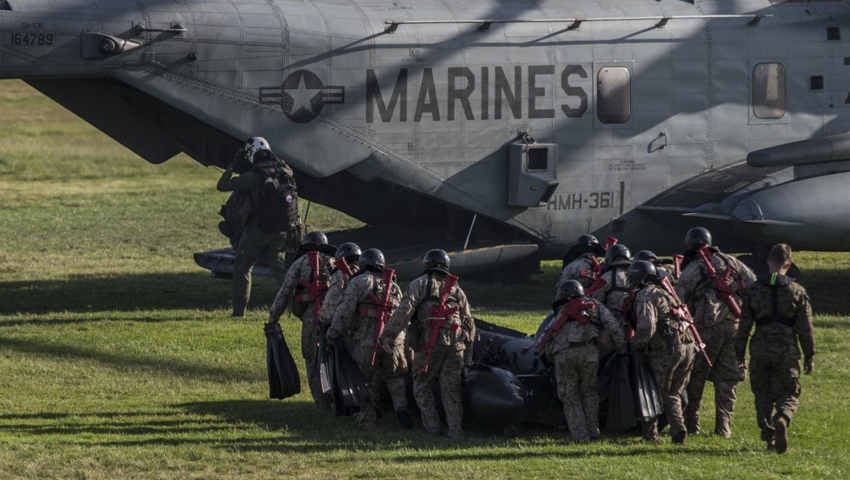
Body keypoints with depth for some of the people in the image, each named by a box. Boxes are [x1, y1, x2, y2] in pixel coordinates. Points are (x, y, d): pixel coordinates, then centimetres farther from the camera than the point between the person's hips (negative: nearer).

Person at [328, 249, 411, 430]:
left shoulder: (359, 282, 1)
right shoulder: (394, 286, 19)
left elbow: (345, 310, -8)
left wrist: (334, 331, 1)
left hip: (367, 341, -4)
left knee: (369, 382, 6)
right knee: (395, 378, 18)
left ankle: (368, 420, 7)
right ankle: (401, 407, -2)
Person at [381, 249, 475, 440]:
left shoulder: (420, 284, 5)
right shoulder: (457, 290, 20)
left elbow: (404, 310, -10)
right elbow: (469, 324, 22)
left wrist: (390, 335, -13)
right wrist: (467, 357, 26)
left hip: (429, 344, -4)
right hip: (455, 345, 4)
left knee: (421, 384, 12)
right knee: (451, 390, 9)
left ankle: (432, 425, 6)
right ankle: (455, 430, 0)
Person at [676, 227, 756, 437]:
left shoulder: (690, 272, 0)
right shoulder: (729, 262, 9)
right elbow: (753, 284, 8)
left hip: (707, 327, -3)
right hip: (734, 325, 3)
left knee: (695, 379, 10)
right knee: (727, 378, 8)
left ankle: (691, 424, 14)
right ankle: (723, 426, 4)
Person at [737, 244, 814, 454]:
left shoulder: (753, 290, 2)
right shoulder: (797, 291, 0)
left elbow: (744, 326, 3)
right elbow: (805, 328, 1)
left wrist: (740, 355, 11)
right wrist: (809, 356, 10)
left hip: (760, 351, 1)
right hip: (787, 351, -1)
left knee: (763, 396, 14)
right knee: (788, 394, 7)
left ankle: (769, 437, 8)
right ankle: (782, 418, -24)